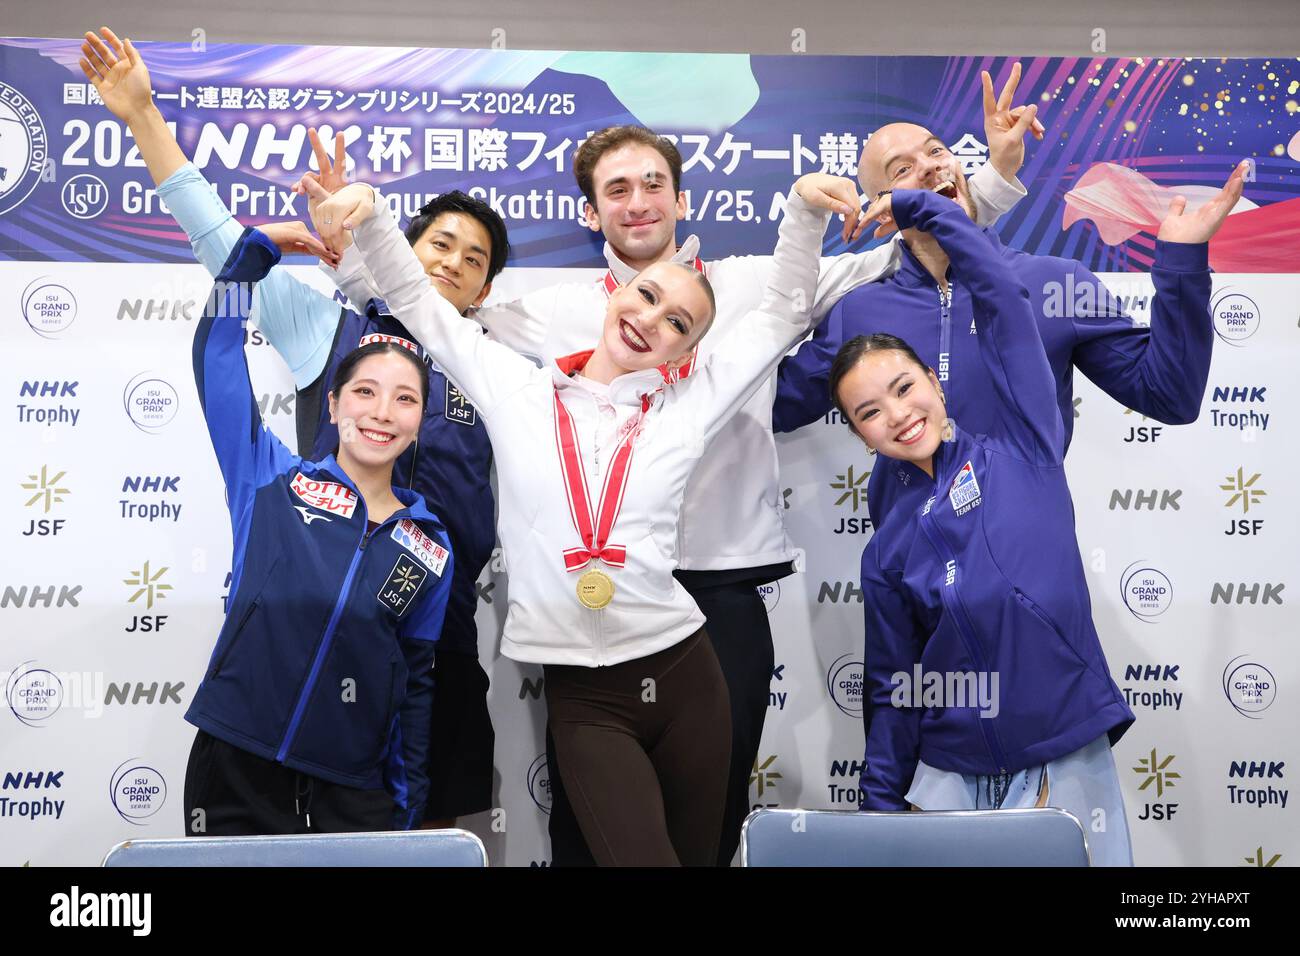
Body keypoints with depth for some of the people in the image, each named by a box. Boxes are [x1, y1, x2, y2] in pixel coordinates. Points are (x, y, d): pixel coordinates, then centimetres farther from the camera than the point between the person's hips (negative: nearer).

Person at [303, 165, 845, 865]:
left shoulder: (685, 409, 4)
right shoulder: (517, 390, 4)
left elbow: (783, 313, 5)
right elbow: (417, 304, 7)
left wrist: (804, 209, -5)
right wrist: (369, 216, -6)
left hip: (681, 675, 2)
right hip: (581, 696, -1)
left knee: (698, 854, 12)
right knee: (640, 855, -13)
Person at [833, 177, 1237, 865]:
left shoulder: (1024, 450, -2)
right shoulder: (887, 554, 3)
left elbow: (1004, 303, -8)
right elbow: (892, 687, 7)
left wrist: (924, 208, -6)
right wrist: (881, 808, 5)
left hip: (1070, 766, -2)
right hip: (948, 780, 2)